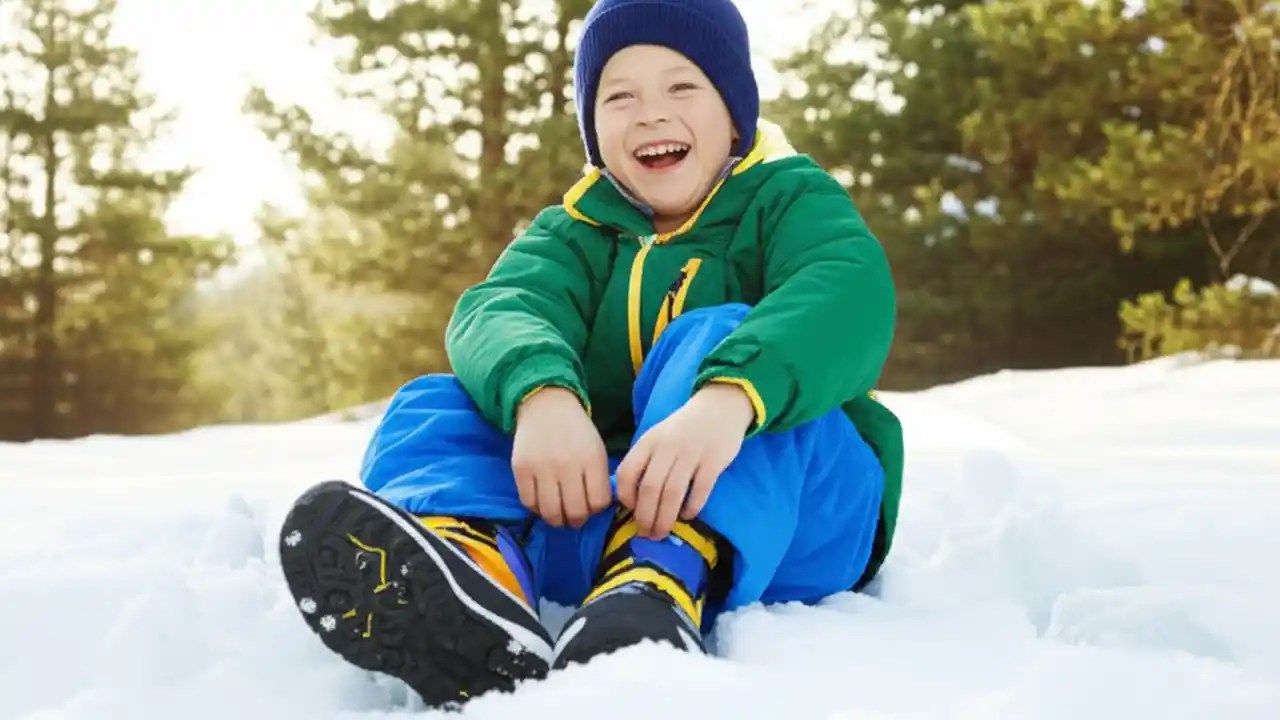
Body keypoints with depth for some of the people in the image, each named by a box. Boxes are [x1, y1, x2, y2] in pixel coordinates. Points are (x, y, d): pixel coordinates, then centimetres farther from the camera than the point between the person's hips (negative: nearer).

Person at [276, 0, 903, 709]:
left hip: (788, 515, -3)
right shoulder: (573, 232, 13)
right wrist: (541, 393, -37)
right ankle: (473, 559, -48)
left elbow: (850, 292, -21)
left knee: (714, 338, -27)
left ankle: (656, 589, -55)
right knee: (431, 403, -13)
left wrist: (728, 397, -42)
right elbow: (499, 311, -11)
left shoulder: (791, 198, 4)